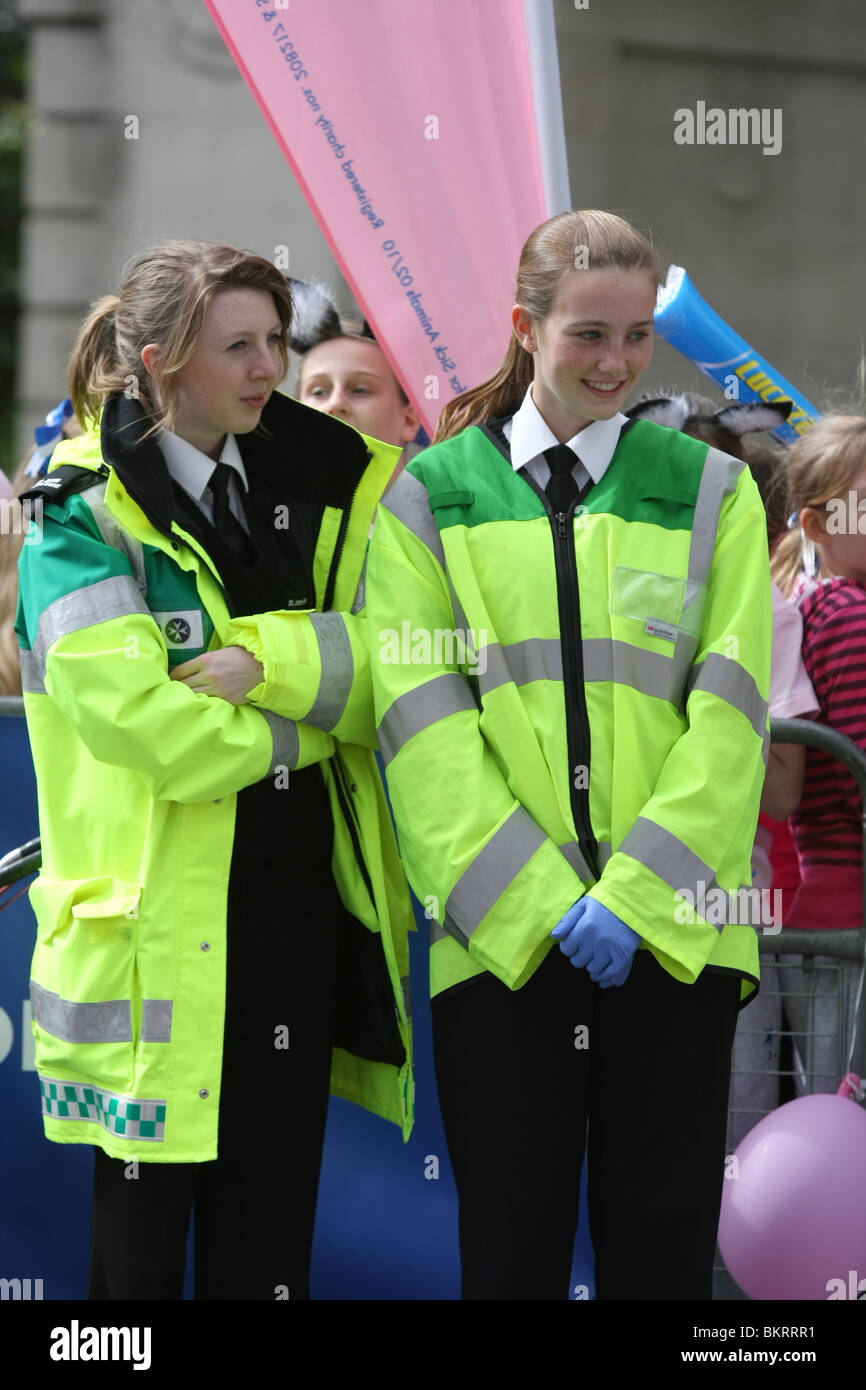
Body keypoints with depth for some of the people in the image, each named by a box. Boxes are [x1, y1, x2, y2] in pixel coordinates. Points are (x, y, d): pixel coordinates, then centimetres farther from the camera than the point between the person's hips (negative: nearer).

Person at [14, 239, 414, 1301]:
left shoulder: (317, 489, 12)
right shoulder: (84, 516, -6)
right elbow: (149, 725, -18)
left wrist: (273, 660, -17)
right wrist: (317, 720, -7)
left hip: (303, 904, 5)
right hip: (160, 922, -5)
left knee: (271, 1225, 10)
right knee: (146, 1223, 3)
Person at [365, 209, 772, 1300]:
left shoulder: (709, 491, 9)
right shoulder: (431, 496, 7)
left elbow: (729, 712, 1)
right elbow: (420, 717, -2)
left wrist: (636, 896, -11)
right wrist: (542, 902, -12)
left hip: (674, 932, 1)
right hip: (498, 935, -1)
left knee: (663, 1239, 3)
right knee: (513, 1244, 2)